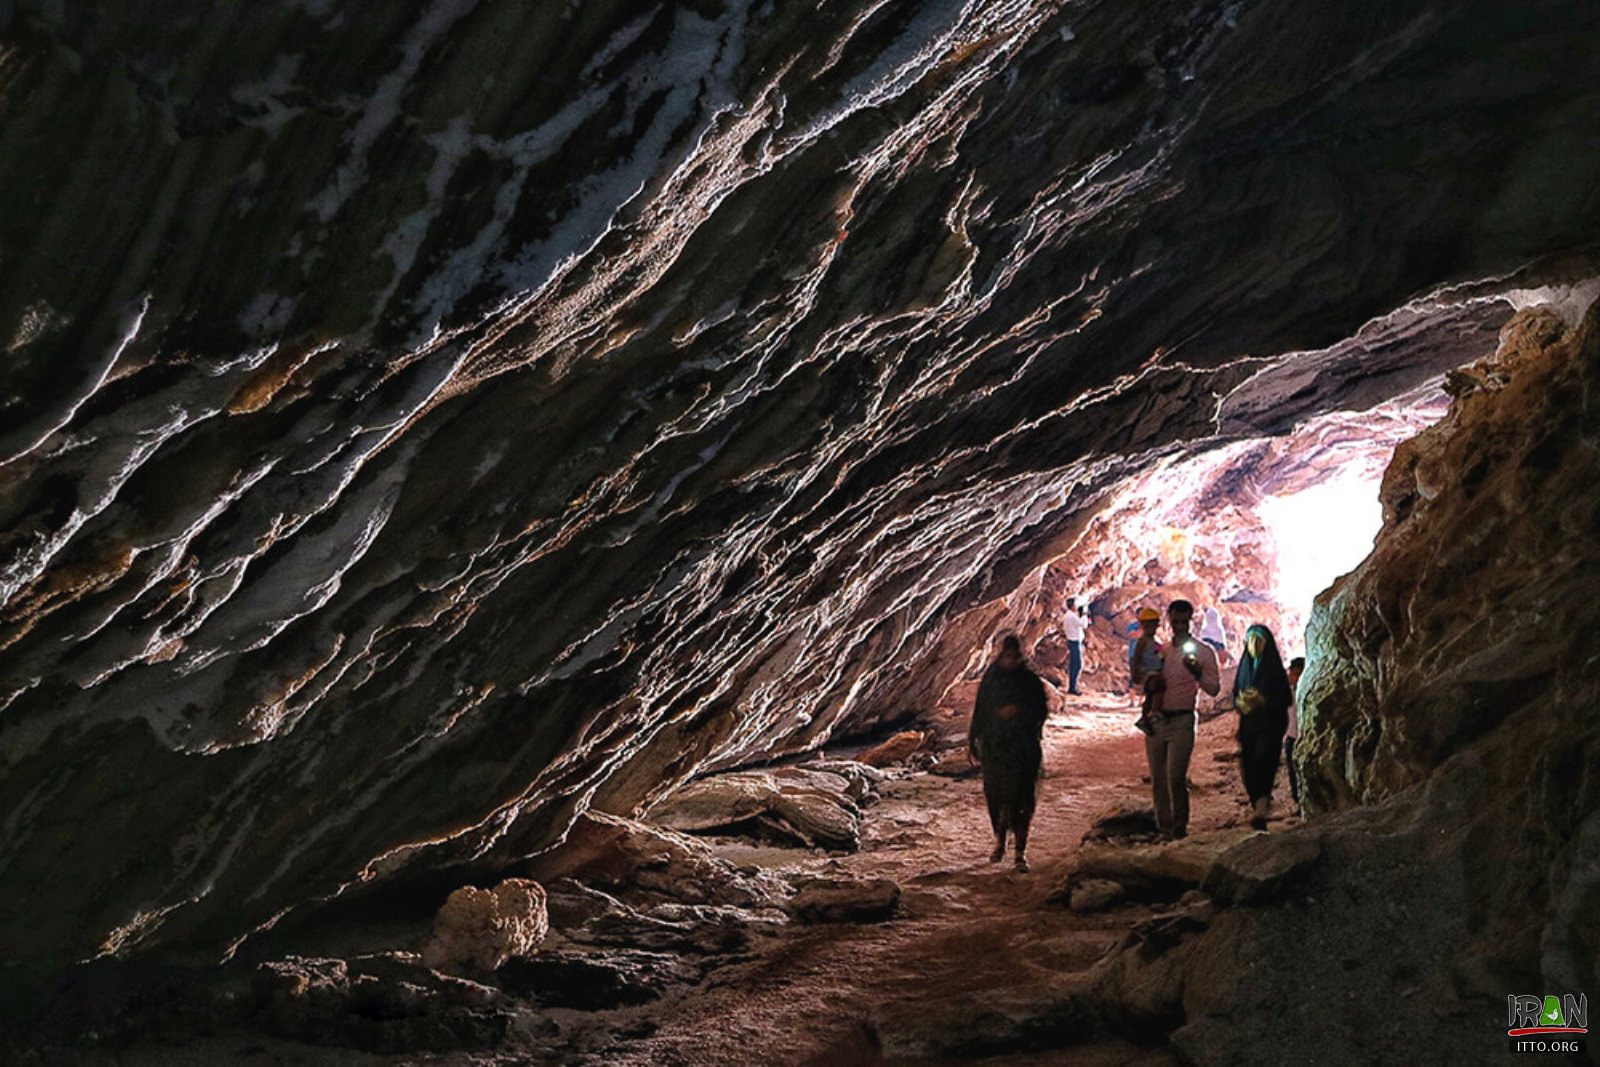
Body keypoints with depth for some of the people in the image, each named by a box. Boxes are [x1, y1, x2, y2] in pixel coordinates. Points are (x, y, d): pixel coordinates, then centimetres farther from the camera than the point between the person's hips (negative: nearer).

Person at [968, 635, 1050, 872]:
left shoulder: (1030, 681, 0)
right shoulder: (990, 679, 3)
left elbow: (1042, 710, 1)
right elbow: (979, 711, 7)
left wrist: (1020, 710, -17)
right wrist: (972, 742, 8)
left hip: (1023, 748, -1)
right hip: (994, 746, 1)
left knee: (1021, 799, -5)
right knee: (995, 796, 6)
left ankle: (1021, 850, 1)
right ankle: (999, 841, 27)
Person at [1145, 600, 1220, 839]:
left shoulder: (1203, 652, 2)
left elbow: (1214, 689, -5)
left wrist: (1198, 674, -23)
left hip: (1182, 722, -4)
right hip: (1157, 720, 4)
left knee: (1176, 778, -13)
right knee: (1157, 779, 5)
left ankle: (1179, 827, 1)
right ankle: (1164, 828, 14)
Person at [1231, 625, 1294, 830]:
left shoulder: (1275, 669, 0)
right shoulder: (1245, 667, 14)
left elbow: (1286, 699, -3)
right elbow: (1235, 696, 18)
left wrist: (1262, 700, -18)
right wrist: (1241, 702, -6)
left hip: (1270, 727, -5)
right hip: (1248, 727, 5)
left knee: (1262, 760, -25)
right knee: (1248, 769, 0)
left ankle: (1261, 805, -31)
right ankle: (1260, 815, 11)